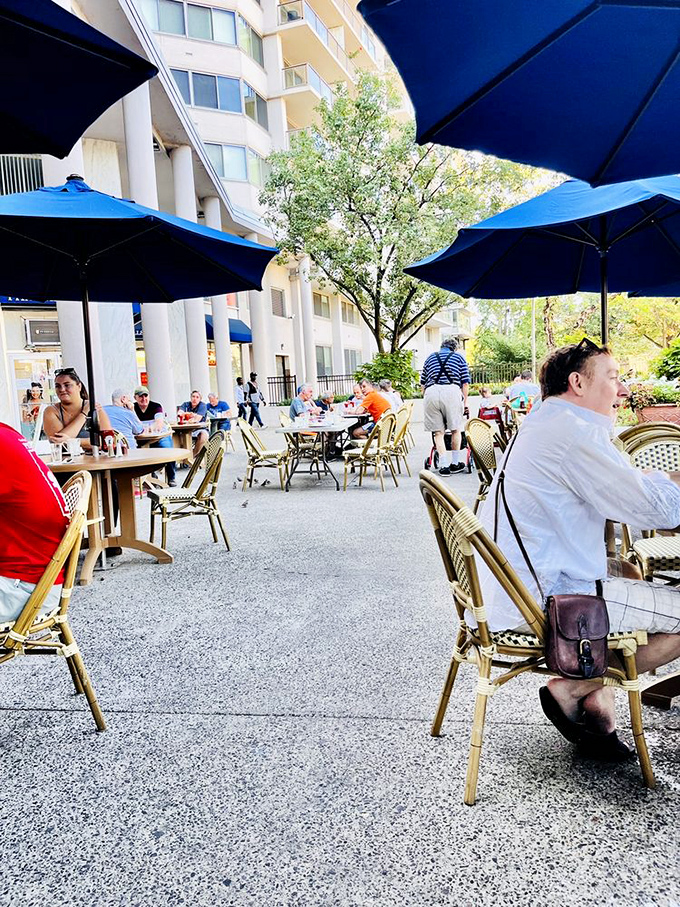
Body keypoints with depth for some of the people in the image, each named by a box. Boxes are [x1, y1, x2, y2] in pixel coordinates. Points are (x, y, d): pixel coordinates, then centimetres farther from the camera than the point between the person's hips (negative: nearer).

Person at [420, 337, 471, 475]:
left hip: (431, 392, 1)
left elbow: (422, 383, 23)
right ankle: (455, 463, 18)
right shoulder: (459, 357, 22)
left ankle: (443, 465, 0)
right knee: (456, 429, 12)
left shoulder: (430, 357, 27)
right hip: (452, 391, -1)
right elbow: (465, 382, 12)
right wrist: (465, 401, 19)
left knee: (438, 432, 4)